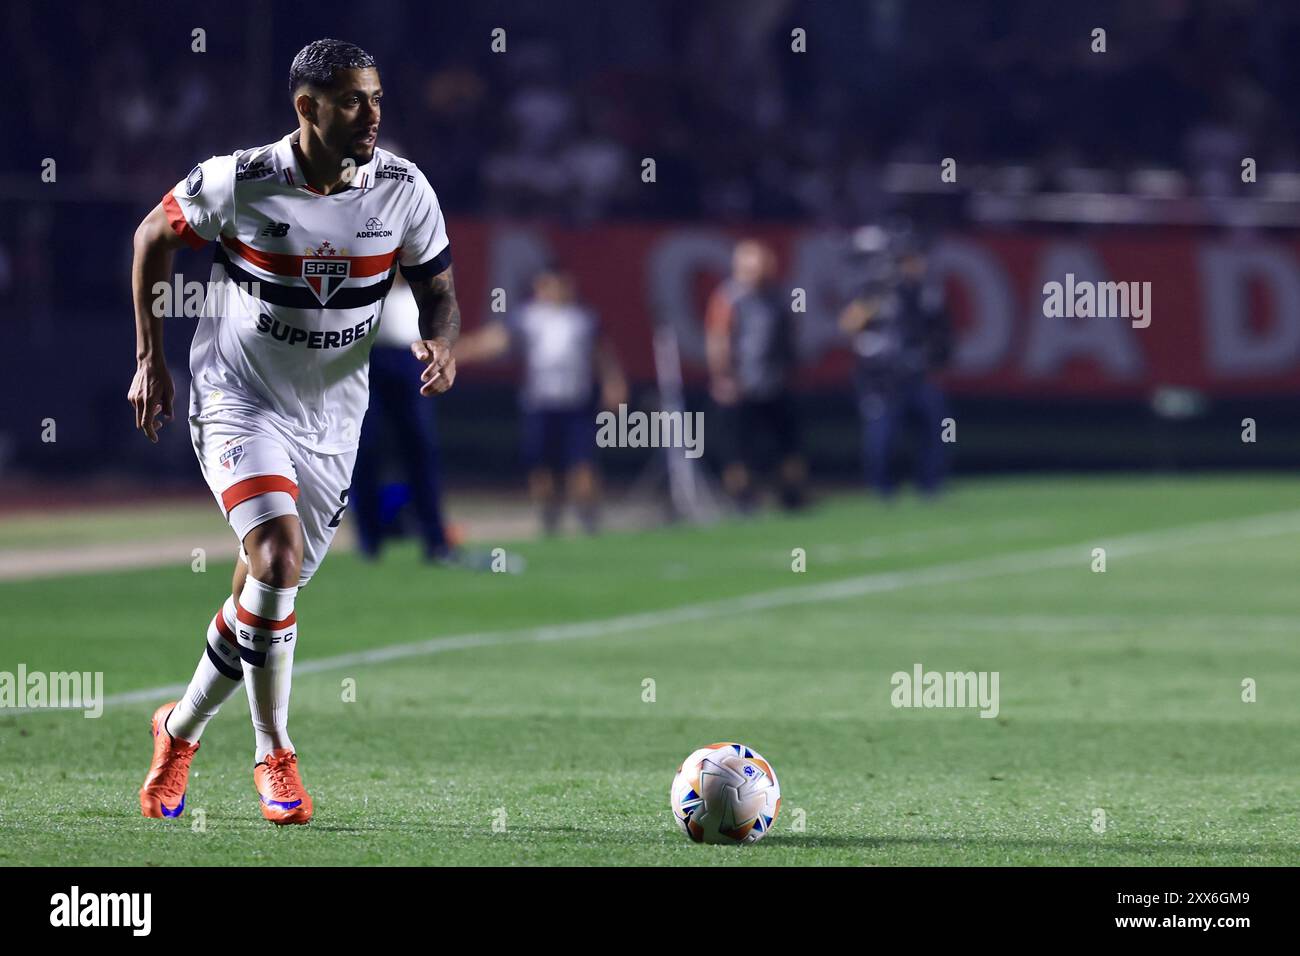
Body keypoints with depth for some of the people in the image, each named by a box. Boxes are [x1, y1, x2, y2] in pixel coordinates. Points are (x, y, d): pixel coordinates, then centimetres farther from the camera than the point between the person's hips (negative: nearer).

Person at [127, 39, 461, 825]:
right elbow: (153, 238, 2)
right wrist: (150, 360, 2)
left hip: (330, 423, 4)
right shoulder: (239, 183, -16)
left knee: (264, 595, 8)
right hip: (238, 402, -4)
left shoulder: (403, 189, -8)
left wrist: (442, 343, -18)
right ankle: (274, 757, -8)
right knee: (278, 560, -24)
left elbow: (438, 288, 5)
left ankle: (181, 730, 34)